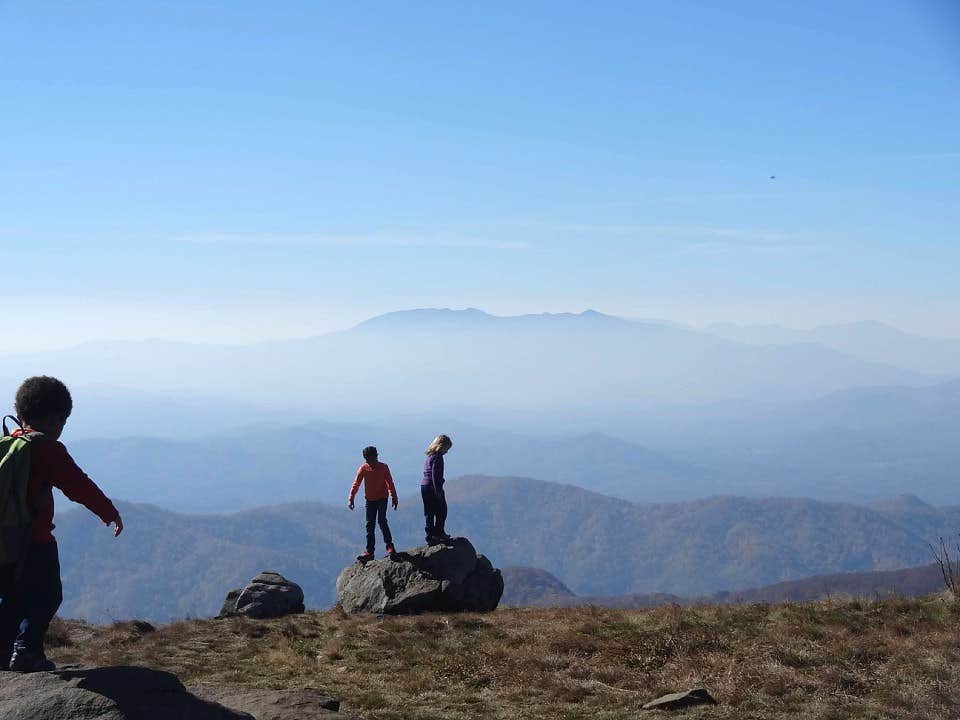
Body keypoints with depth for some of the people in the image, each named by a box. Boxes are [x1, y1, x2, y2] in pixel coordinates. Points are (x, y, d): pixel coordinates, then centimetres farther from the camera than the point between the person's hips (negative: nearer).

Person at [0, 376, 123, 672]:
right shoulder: (47, 449, -12)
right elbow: (80, 486, -13)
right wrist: (111, 513, -5)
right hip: (34, 540, -7)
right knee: (46, 596, 6)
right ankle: (27, 650, -5)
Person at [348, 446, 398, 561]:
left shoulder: (383, 467, -5)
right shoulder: (363, 468, -2)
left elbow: (390, 483, 1)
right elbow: (356, 484, -2)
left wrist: (394, 498, 0)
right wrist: (351, 498, -10)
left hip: (382, 498, -3)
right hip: (370, 500, 3)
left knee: (382, 521, -18)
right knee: (370, 525, 3)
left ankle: (389, 545, -6)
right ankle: (370, 552, 5)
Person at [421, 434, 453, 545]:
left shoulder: (430, 456, 15)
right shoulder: (437, 457, -13)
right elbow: (435, 475, -19)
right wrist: (438, 491, -20)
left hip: (424, 486, 9)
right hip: (432, 487, -9)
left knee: (429, 514, 10)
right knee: (441, 511, 3)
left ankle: (430, 537, 12)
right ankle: (439, 533, 6)